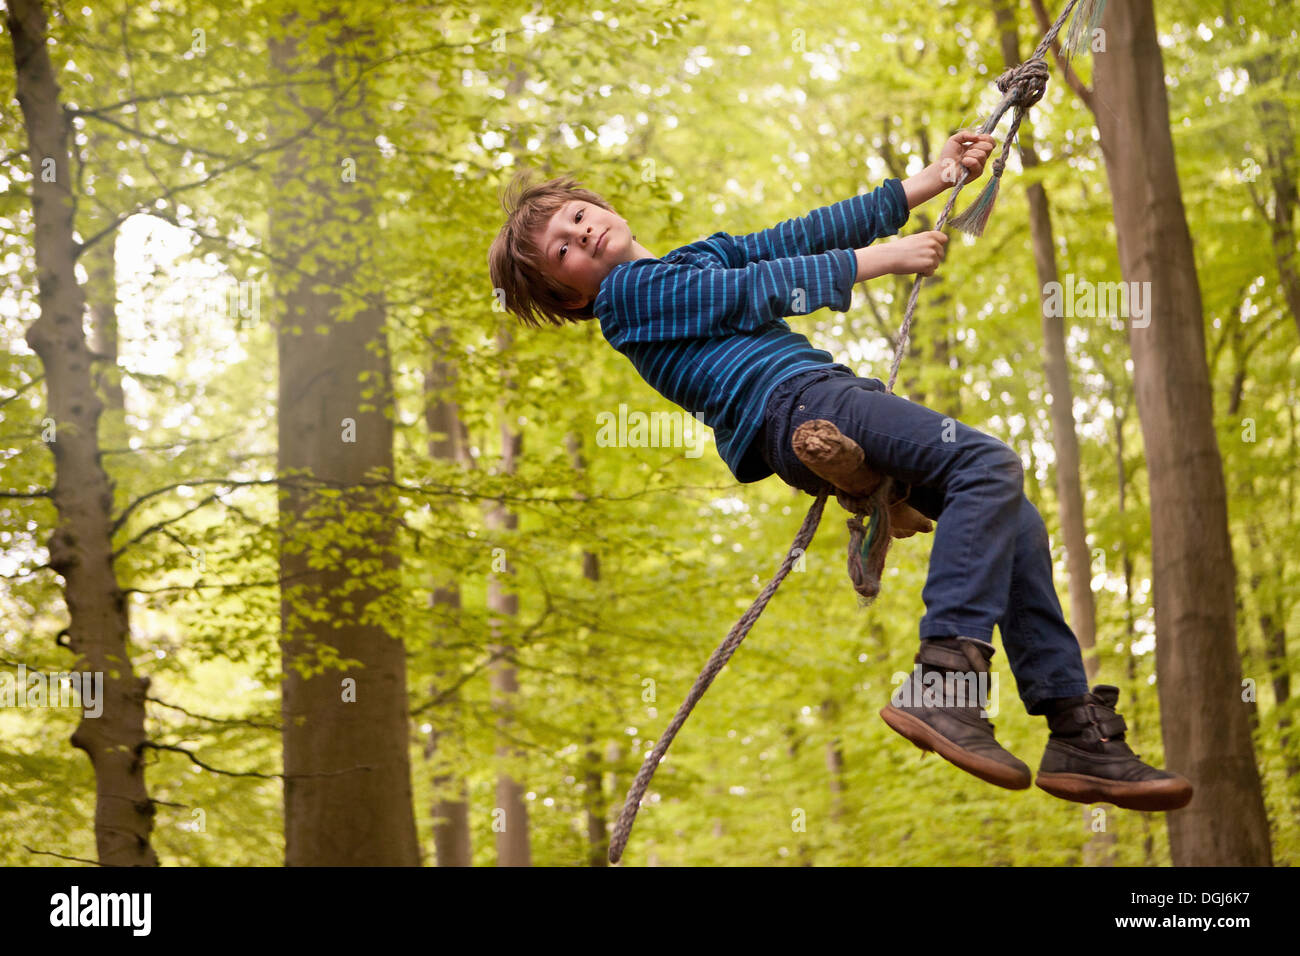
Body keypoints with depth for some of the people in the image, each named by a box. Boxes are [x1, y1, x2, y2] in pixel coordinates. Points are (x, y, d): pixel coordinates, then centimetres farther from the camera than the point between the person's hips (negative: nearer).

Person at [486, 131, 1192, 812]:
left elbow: (810, 234, 29)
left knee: (1015, 523, -4)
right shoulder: (628, 291, 7)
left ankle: (1078, 732, -7)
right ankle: (941, 681, -35)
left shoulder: (705, 255, 33)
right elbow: (752, 294, 0)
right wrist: (884, 259, 1)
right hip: (791, 403, -8)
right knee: (989, 461, -25)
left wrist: (934, 178, 25)